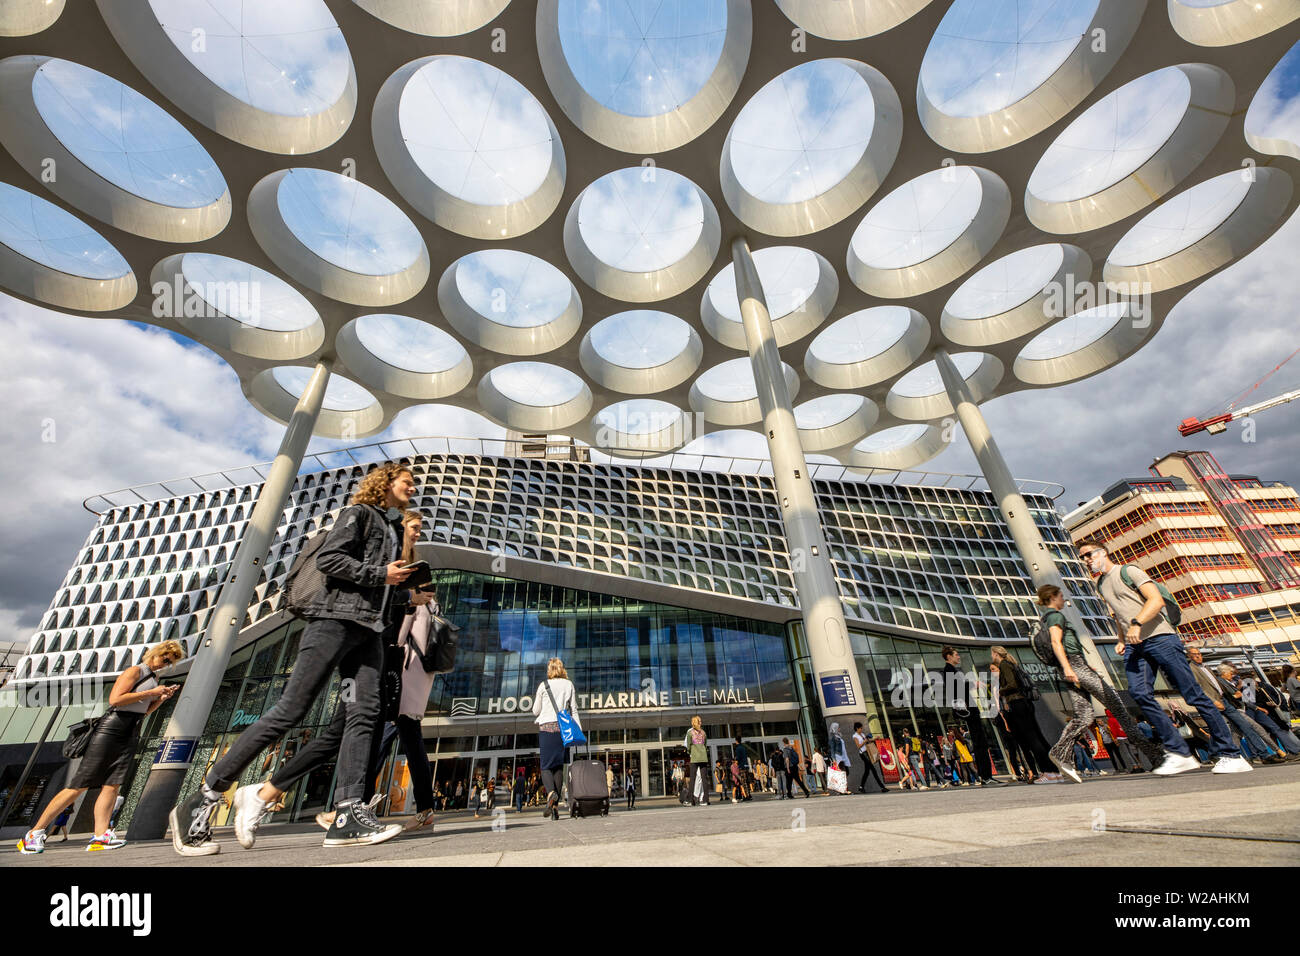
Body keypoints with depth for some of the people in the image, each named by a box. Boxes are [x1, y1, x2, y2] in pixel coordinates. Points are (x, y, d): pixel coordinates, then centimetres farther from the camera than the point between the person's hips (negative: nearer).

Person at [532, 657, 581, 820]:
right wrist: (579, 730, 6)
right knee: (559, 766, 8)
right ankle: (556, 805, 5)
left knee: (546, 766, 3)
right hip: (563, 727, 2)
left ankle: (551, 793, -24)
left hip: (546, 727, -2)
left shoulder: (543, 685, 2)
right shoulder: (569, 684, 7)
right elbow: (574, 710, 5)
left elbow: (535, 711, 6)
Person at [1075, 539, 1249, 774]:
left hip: (1159, 638, -6)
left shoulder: (1127, 571, -2)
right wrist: (1121, 640, 16)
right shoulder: (1101, 584, 20)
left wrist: (1136, 624, -25)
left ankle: (1229, 755, 10)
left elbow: (1156, 600, -12)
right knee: (1140, 693, -13)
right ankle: (1179, 753, -9)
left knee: (1193, 694, -3)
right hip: (1134, 647, 6)